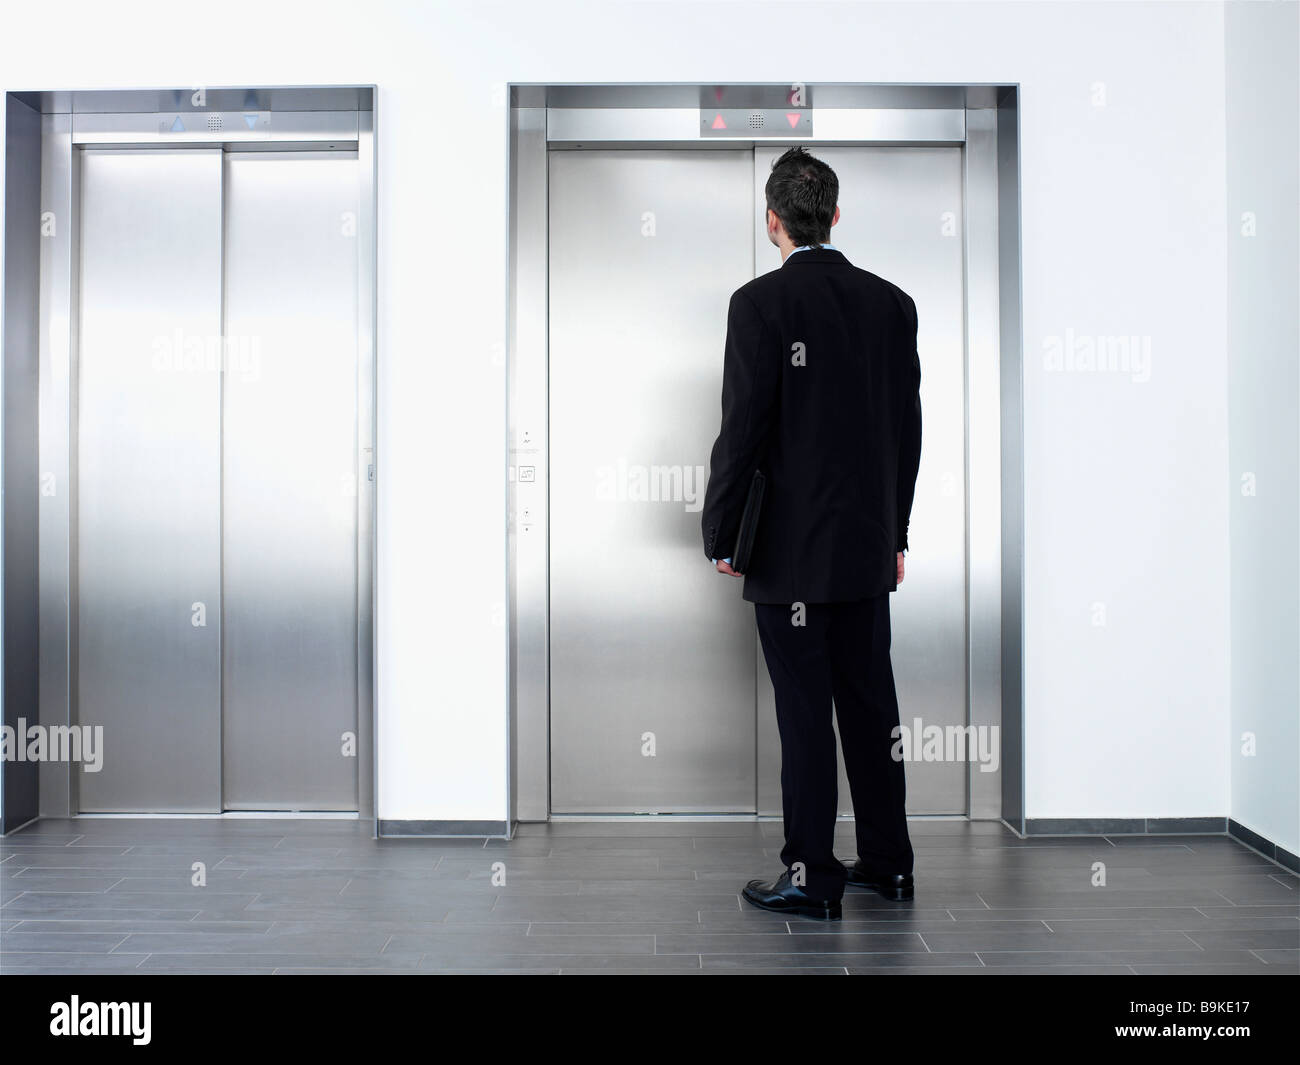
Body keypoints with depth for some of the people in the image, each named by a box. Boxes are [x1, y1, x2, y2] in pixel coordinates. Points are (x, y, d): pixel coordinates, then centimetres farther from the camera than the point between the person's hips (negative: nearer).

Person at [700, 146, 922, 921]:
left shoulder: (760, 303, -10)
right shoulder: (892, 302, 6)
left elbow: (743, 429, -14)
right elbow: (909, 429, 9)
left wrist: (721, 537, -4)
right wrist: (895, 532, 17)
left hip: (792, 548, -5)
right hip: (869, 544, 6)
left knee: (805, 711, 2)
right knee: (871, 702, 14)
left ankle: (813, 878, 12)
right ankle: (888, 863, 26)